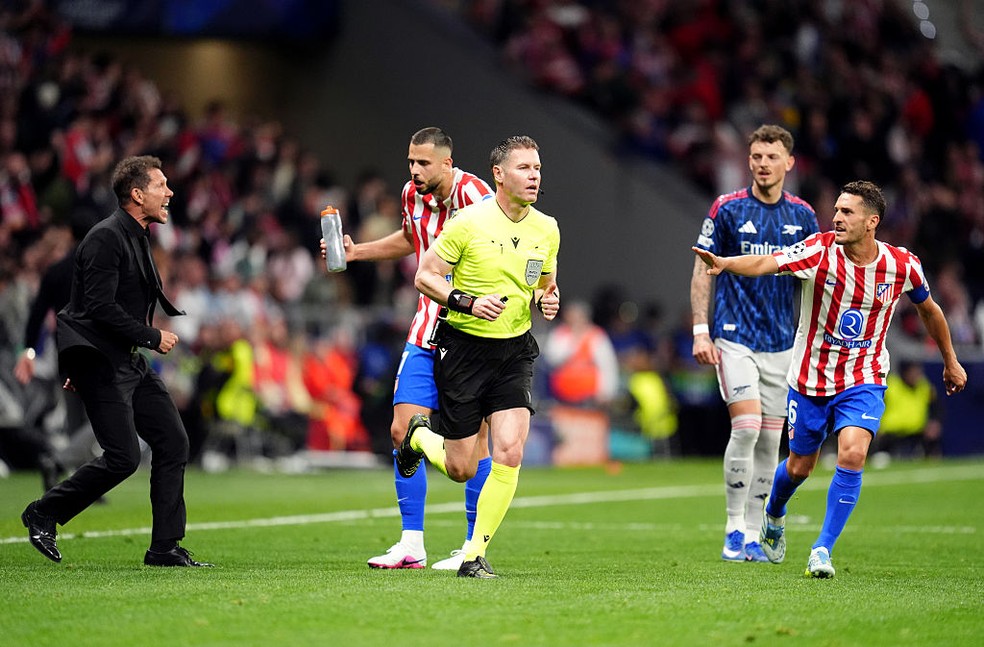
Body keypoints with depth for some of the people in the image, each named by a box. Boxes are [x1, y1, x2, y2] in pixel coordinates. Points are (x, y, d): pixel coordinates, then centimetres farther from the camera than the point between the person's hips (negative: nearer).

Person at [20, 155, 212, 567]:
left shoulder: (137, 237, 17)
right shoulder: (106, 238, -15)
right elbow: (100, 307, -23)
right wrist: (152, 338, -15)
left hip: (129, 361, 10)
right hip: (101, 363, -10)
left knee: (173, 442, 1)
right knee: (123, 457, -13)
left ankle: (165, 548, 5)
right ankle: (43, 514, 4)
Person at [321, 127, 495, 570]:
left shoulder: (474, 197, -16)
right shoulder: (412, 194, 6)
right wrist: (354, 251, 20)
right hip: (426, 334, 7)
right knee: (403, 430, 1)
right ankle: (411, 545, 7)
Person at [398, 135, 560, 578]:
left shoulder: (547, 229, 3)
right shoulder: (469, 222, -13)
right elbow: (425, 277, -8)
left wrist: (547, 301, -4)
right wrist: (469, 302, -22)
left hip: (514, 351, 4)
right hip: (463, 347, -4)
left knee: (509, 453, -15)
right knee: (461, 470, 2)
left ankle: (475, 553, -1)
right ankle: (419, 437, 38)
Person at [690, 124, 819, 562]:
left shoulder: (802, 215, 6)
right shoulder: (727, 209, -4)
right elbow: (702, 270, -1)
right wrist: (700, 331, -9)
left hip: (781, 342, 4)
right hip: (735, 337, -4)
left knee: (770, 440, 4)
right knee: (746, 426, -16)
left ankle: (752, 534, 12)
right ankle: (733, 531, -6)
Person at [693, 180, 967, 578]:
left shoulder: (902, 266, -10)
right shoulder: (820, 251, -17)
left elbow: (928, 309, 10)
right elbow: (766, 263, -33)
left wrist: (950, 362, 21)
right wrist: (724, 263, -53)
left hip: (863, 381, 0)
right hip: (810, 378, 0)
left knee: (852, 455, -23)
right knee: (799, 466, 14)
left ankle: (823, 550, -11)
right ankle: (774, 517, 48)